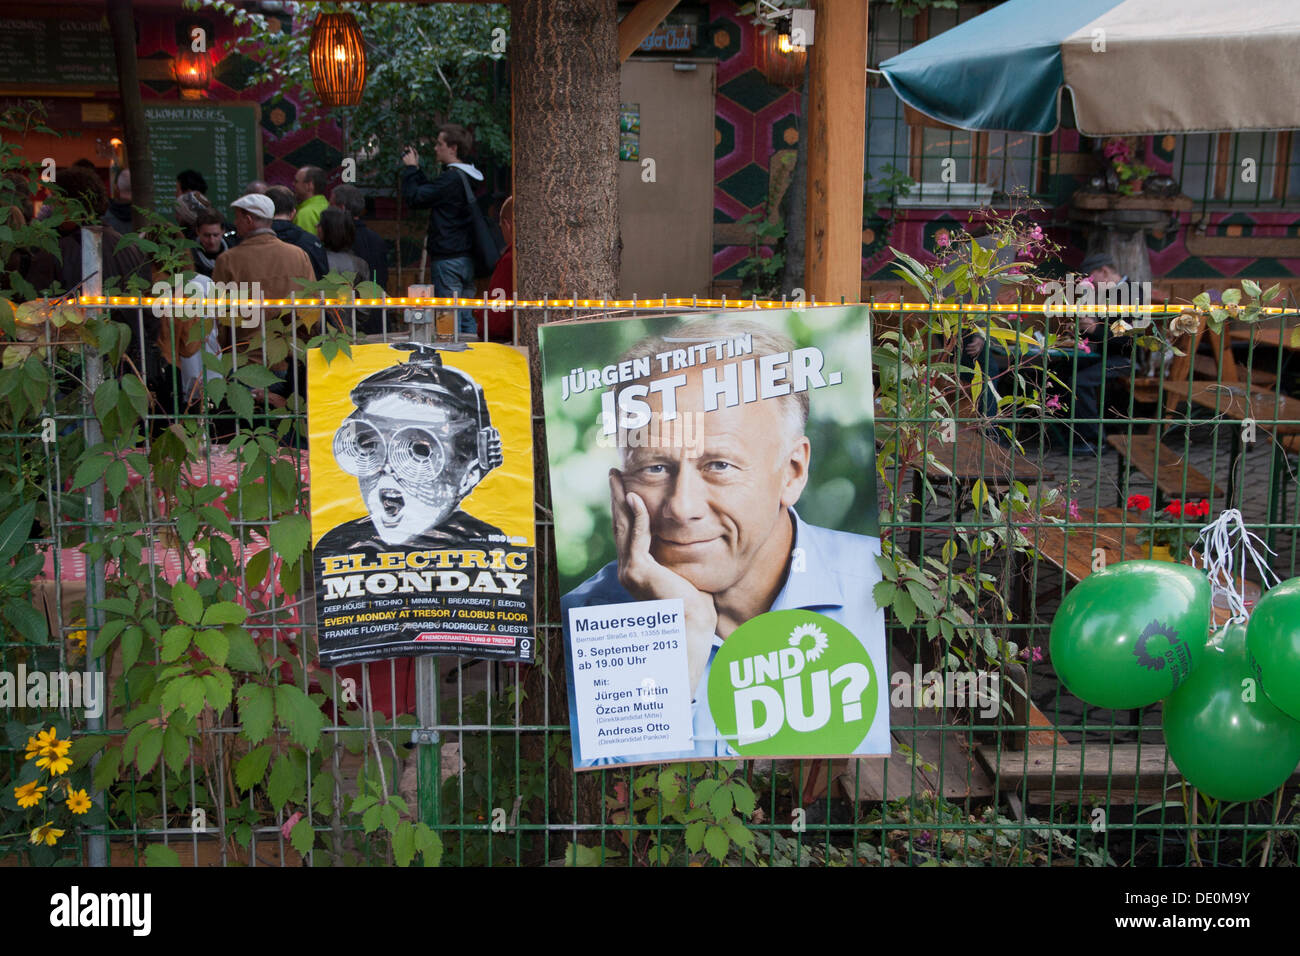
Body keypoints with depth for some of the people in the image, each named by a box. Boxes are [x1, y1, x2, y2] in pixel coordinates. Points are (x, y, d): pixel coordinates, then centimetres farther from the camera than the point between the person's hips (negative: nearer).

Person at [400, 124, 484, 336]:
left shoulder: (451, 179, -16)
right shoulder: (470, 177, 13)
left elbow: (415, 198, -12)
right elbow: (431, 193, 23)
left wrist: (411, 169, 1)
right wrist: (416, 169, 21)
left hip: (449, 259, -9)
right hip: (467, 257, 9)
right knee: (466, 318, 13)